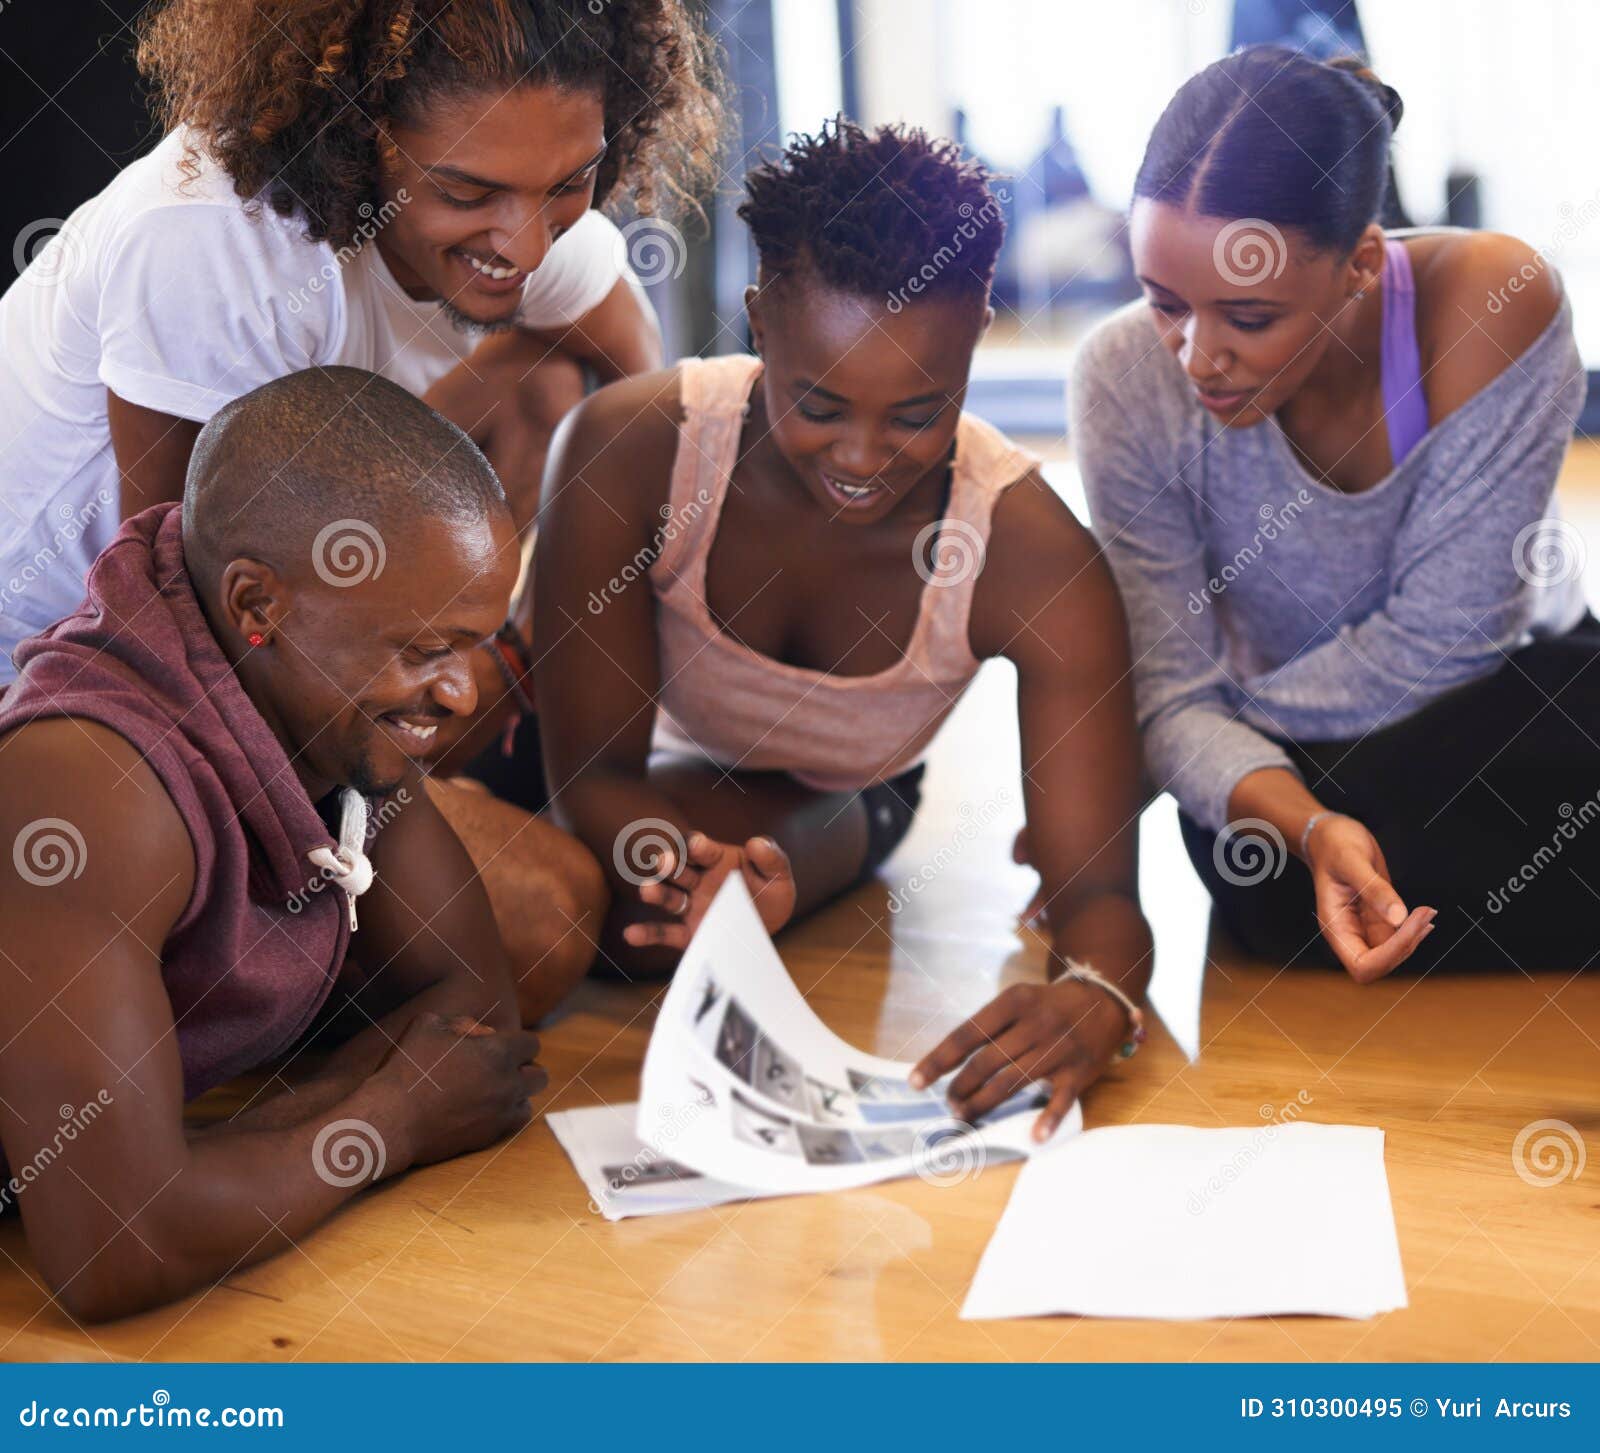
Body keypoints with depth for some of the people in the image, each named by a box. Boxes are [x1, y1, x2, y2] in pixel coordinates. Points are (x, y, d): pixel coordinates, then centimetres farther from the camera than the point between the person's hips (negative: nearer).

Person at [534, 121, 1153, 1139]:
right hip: (652, 784, 2)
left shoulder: (1032, 557, -32)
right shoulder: (629, 450, -34)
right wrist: (684, 860, -51)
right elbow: (592, 775, -27)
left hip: (830, 813, -2)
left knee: (620, 925, -28)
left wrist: (1092, 1000, -59)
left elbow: (1101, 885, -34)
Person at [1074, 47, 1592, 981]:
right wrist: (1309, 827, -40)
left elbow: (1436, 647, -23)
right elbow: (1172, 697, -17)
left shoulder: (1492, 300, -27)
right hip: (1294, 763, 1)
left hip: (1508, 694, 0)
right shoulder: (1128, 379, -21)